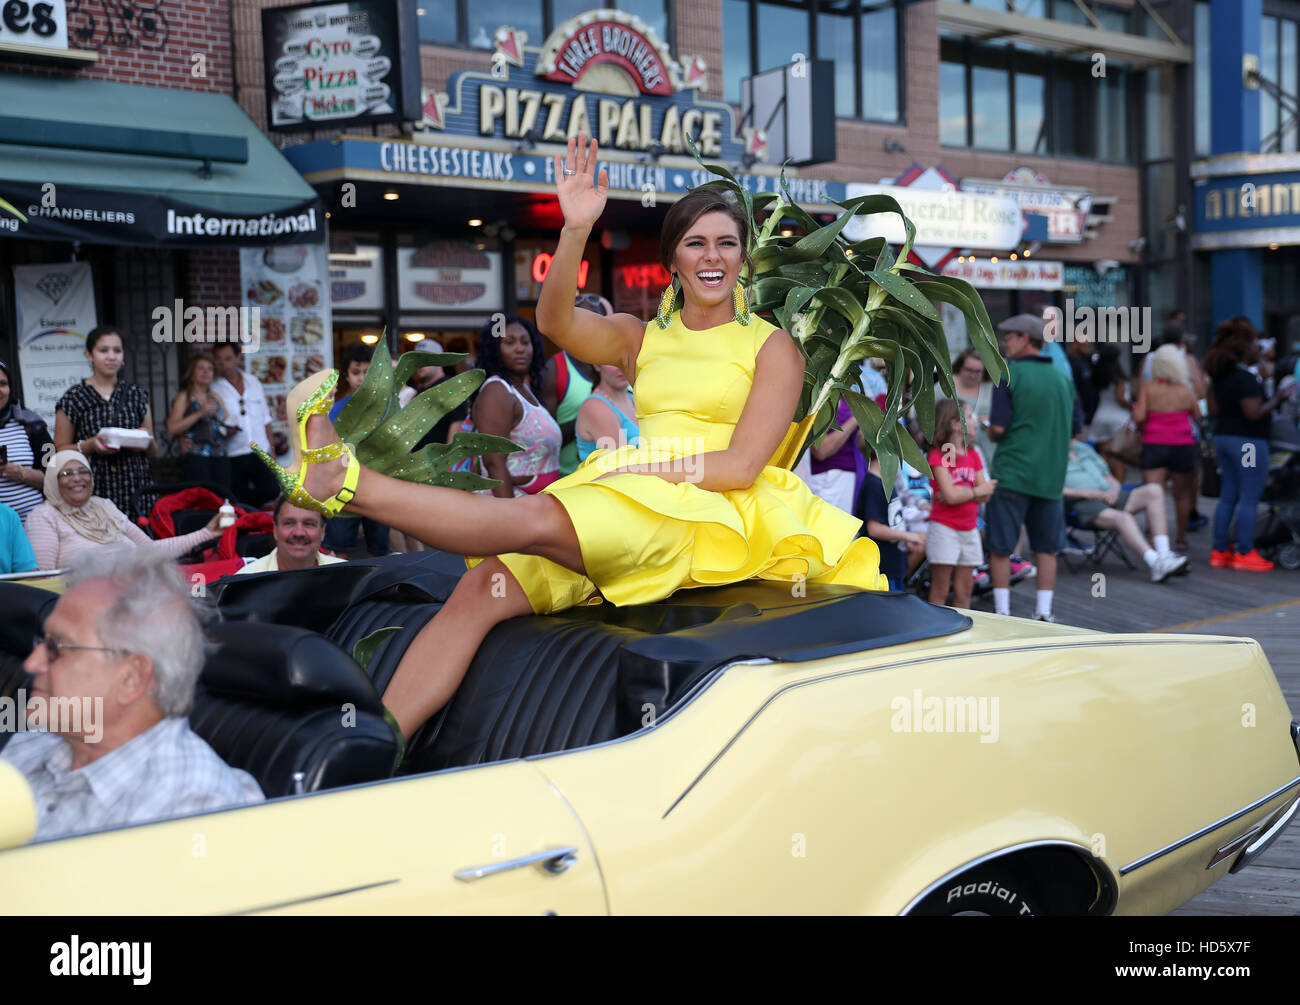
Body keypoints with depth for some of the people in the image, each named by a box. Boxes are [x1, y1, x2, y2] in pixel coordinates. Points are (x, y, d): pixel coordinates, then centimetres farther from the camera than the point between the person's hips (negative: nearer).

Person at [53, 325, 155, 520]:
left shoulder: (136, 395, 14)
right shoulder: (73, 398, 5)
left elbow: (153, 451, 18)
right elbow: (60, 451, 2)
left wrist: (146, 441, -4)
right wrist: (91, 445, -14)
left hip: (136, 489, 2)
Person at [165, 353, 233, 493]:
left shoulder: (216, 397, 19)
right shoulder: (184, 397, 4)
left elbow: (227, 426, 26)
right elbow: (172, 428, -8)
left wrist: (231, 429, 2)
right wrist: (200, 413, -15)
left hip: (220, 456, 5)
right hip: (196, 456, -5)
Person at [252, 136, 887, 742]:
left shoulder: (771, 347, 9)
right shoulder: (641, 339, 21)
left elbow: (742, 464, -4)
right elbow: (556, 322, 0)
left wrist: (640, 471, -11)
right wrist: (576, 230, -14)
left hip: (713, 514, -4)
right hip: (624, 513, 5)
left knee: (536, 519, -30)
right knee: (484, 587, -20)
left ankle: (346, 481, -31)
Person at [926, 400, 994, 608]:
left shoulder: (973, 454, 11)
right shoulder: (938, 455, -10)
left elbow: (985, 495, 2)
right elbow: (950, 495, -19)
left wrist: (961, 494, -14)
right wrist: (976, 491, -5)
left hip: (969, 528, 7)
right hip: (944, 527, -6)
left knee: (964, 590, 9)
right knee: (940, 591, -2)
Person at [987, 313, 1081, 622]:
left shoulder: (1010, 374, -8)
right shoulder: (1062, 378, 9)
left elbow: (998, 428, -15)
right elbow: (1076, 427, 13)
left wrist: (992, 434, 7)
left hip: (1011, 473, -5)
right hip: (1050, 477, 5)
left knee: (1000, 547, 4)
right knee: (1047, 547, 12)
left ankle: (1002, 613, 5)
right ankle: (1044, 613, 12)